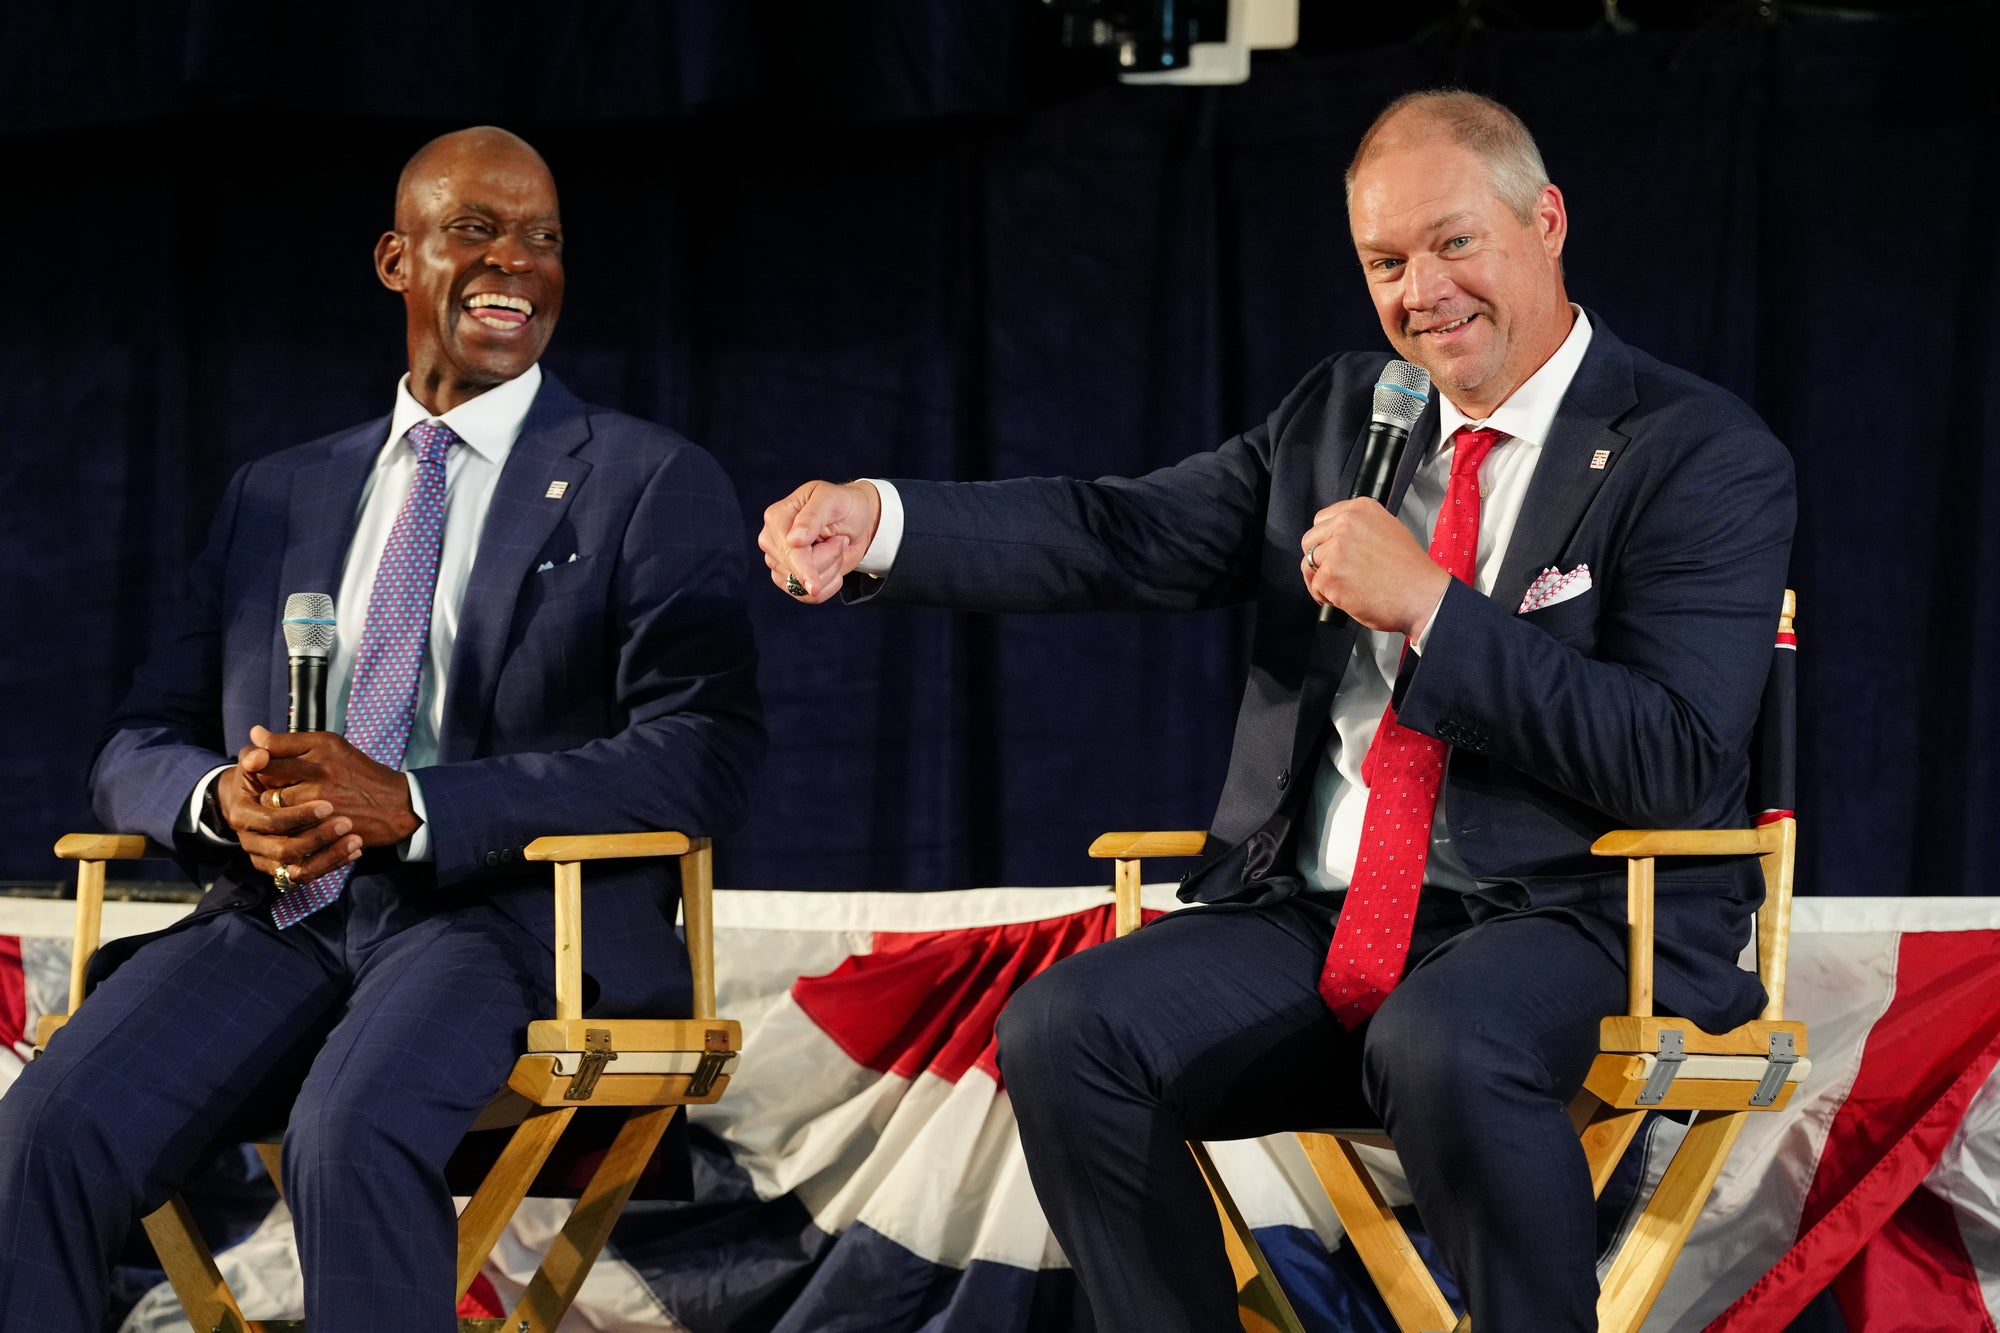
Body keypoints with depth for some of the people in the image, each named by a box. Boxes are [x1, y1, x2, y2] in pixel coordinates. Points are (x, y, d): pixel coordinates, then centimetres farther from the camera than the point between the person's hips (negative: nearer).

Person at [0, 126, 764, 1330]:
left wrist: (412, 806, -16)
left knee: (354, 1136, -36)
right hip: (279, 918, 4)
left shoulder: (651, 486, 9)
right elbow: (140, 748, 20)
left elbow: (705, 757, -5)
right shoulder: (279, 498, 23)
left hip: (510, 916, -4)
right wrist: (223, 801, -7)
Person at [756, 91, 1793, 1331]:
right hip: (1316, 924, 6)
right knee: (1062, 1032, -19)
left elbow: (1678, 762, -13)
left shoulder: (1706, 456, -3)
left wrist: (1429, 604, -17)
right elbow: (1122, 534, 8)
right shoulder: (1339, 416, 17)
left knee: (1442, 1049, -39)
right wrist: (876, 520, -9)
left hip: (1570, 925, -6)